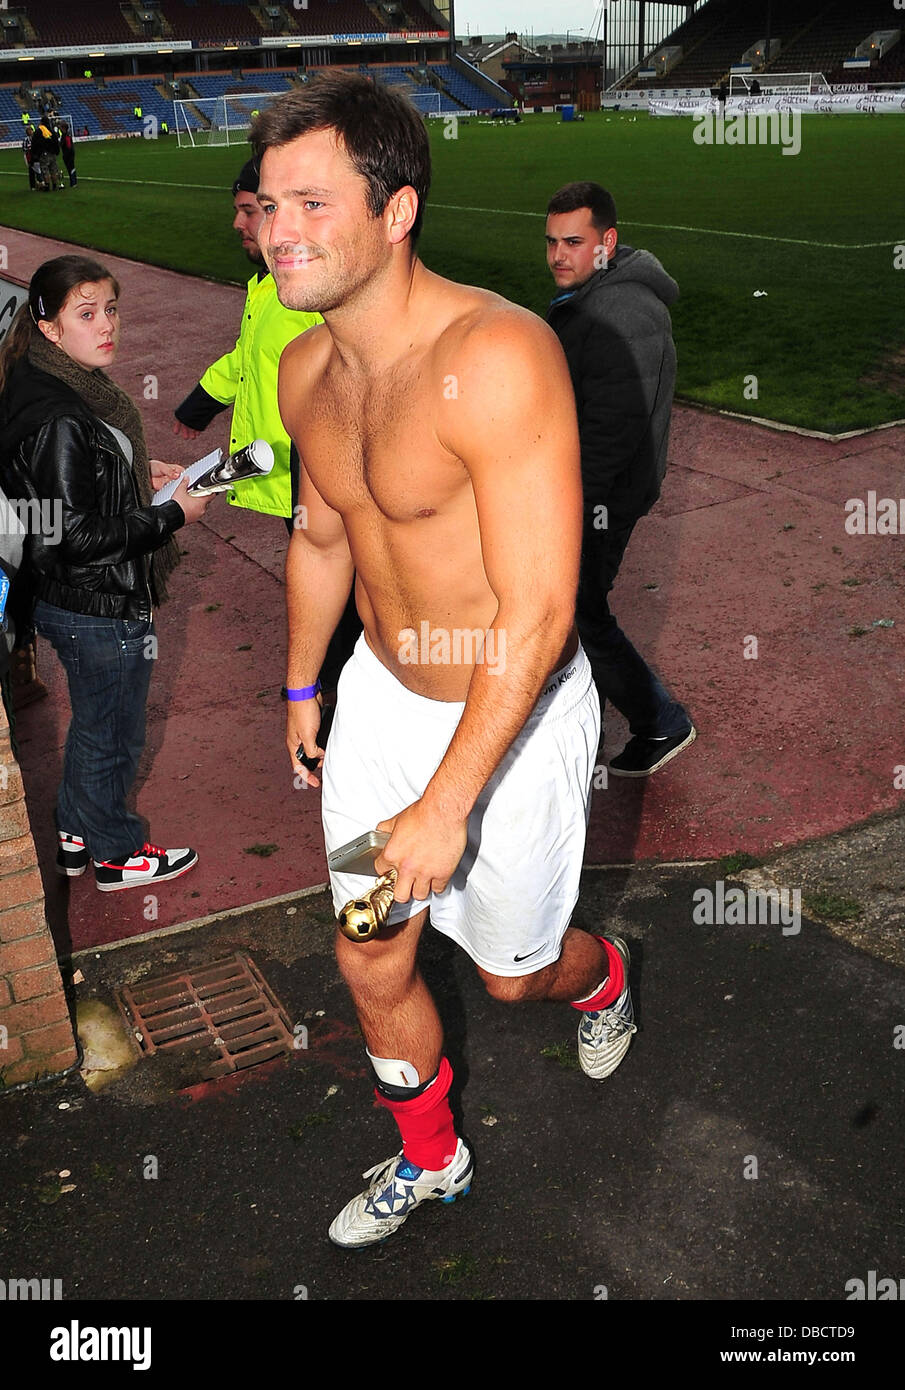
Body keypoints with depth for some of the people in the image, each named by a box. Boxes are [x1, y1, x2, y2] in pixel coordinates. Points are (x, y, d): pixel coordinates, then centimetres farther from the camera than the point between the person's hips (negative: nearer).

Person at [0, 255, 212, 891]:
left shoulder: (70, 388, 2)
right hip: (101, 611, -10)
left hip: (71, 600, 10)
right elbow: (80, 539, -28)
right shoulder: (61, 421, -28)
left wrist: (140, 471, 8)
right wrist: (173, 514, -19)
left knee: (93, 724, 26)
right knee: (112, 736, 12)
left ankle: (76, 835, 45)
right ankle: (116, 853, 33)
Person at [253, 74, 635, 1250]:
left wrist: (446, 806, -26)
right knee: (371, 964, 14)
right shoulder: (306, 371, -4)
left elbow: (536, 613, -29)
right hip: (380, 697, 6)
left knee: (511, 971, 15)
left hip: (514, 715, -6)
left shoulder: (496, 357, -29)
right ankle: (429, 1160, 42)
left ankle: (601, 980, 54)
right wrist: (301, 688, 23)